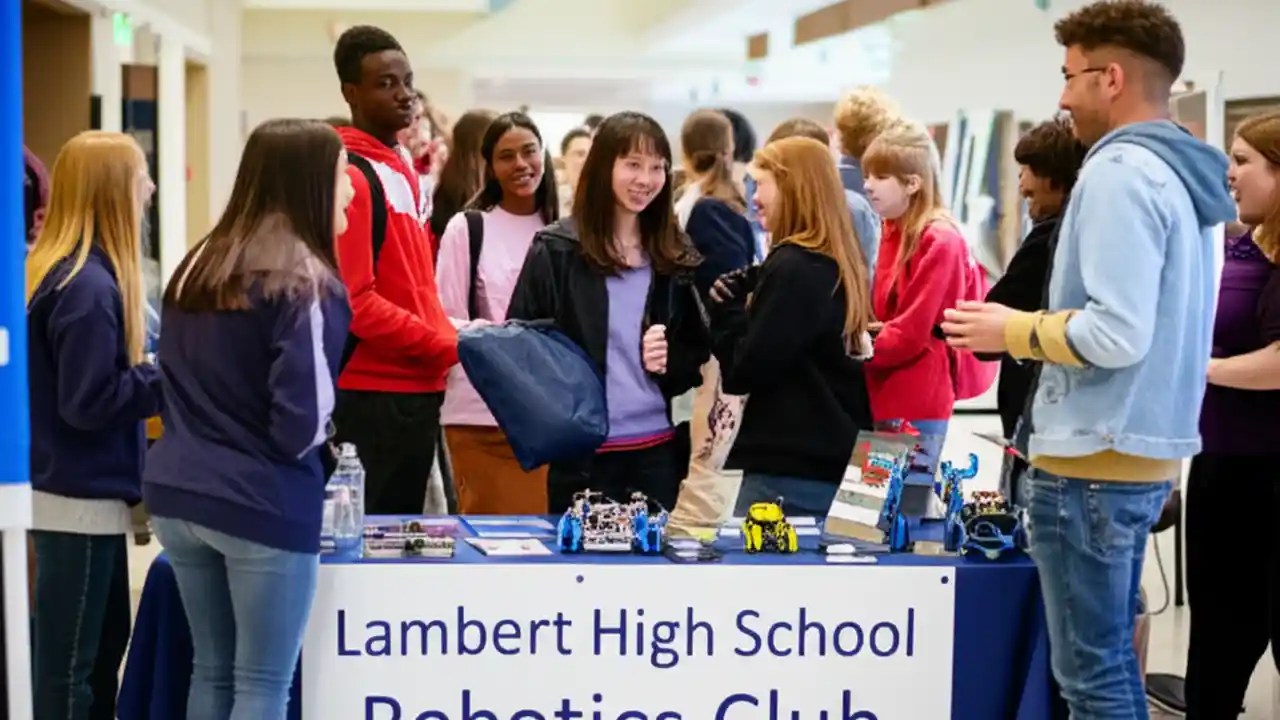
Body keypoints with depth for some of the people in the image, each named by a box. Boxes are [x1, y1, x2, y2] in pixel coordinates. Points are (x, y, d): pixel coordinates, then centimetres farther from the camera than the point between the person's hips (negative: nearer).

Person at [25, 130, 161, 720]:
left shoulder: (56, 269, 9)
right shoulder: (89, 287, -21)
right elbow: (91, 402, -21)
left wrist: (160, 366, 5)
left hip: (75, 490, 10)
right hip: (79, 498, -10)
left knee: (106, 642, 19)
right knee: (69, 661, 1)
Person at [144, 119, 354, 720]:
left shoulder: (197, 265, 9)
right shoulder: (304, 282, -13)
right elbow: (303, 423, -16)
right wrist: (302, 443, 4)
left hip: (177, 494, 7)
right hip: (263, 505, -7)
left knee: (212, 670, 18)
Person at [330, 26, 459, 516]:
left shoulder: (403, 168, 16)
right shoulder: (350, 177, -13)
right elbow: (354, 302, -20)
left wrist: (447, 340, 5)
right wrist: (451, 347, -15)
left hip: (416, 387, 9)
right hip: (374, 396, -9)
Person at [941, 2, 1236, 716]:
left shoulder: (1118, 172, -16)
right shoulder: (1185, 174, 13)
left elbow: (1118, 334, -23)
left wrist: (1014, 331, -9)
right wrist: (1037, 326, 16)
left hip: (1095, 458, -10)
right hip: (1147, 449, 10)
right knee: (1112, 659, 18)